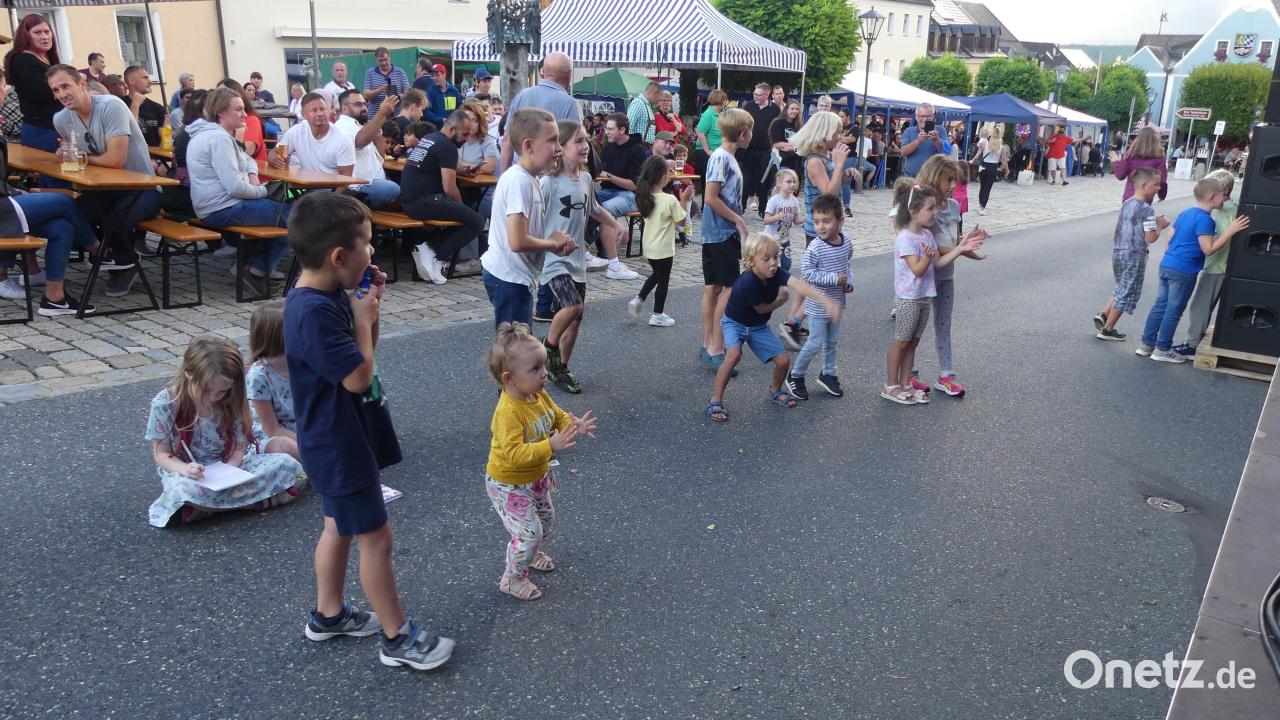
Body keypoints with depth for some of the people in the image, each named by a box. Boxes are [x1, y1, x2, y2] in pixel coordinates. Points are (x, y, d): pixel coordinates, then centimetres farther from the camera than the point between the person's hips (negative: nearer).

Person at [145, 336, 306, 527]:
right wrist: (185, 470, -28)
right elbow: (162, 454, -8)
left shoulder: (230, 403, -7)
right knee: (185, 490, -42)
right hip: (184, 470, -3)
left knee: (288, 464, -18)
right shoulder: (165, 403, -14)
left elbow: (238, 447, -2)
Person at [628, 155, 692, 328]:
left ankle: (638, 300, 19)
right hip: (663, 248, -7)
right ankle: (658, 315, 17)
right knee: (663, 280, 9)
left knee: (656, 274, 28)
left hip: (648, 246, 7)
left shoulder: (645, 197, -2)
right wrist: (684, 200, -6)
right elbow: (681, 221, -13)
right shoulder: (670, 200, -22)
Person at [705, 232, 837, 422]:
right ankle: (715, 400, -19)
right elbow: (762, 309, -22)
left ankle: (775, 391, 31)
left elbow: (798, 285, -39)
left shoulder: (776, 273, -21)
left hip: (758, 326, 6)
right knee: (734, 353, -34)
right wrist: (781, 300, -4)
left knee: (783, 360, -1)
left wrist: (825, 300, -55)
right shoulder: (747, 282, -36)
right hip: (735, 323, -6)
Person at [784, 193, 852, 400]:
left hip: (837, 303, 6)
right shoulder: (815, 248, -22)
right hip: (818, 305, -6)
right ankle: (795, 375, 17)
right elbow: (807, 273, -24)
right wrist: (834, 278, -26)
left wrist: (849, 282, -2)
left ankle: (828, 374, 36)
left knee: (832, 342, 18)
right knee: (816, 343, -1)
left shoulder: (847, 244, -3)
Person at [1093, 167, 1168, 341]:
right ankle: (1107, 330, 8)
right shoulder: (1147, 210, -17)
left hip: (1118, 252, 8)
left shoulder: (1126, 204, 8)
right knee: (1126, 294, 4)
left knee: (1121, 289, 23)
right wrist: (1160, 226, -1)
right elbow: (1151, 238, -18)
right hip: (1134, 257, -8)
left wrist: (1154, 222, 14)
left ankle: (1103, 315, 12)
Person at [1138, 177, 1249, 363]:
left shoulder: (1185, 213, 11)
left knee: (1160, 305, 13)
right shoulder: (1204, 219, -16)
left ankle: (1146, 344, 18)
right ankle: (1162, 350, 10)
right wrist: (1230, 231, -18)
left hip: (1167, 265, 8)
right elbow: (1208, 249, -18)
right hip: (1184, 272, -8)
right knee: (1174, 310, 2)